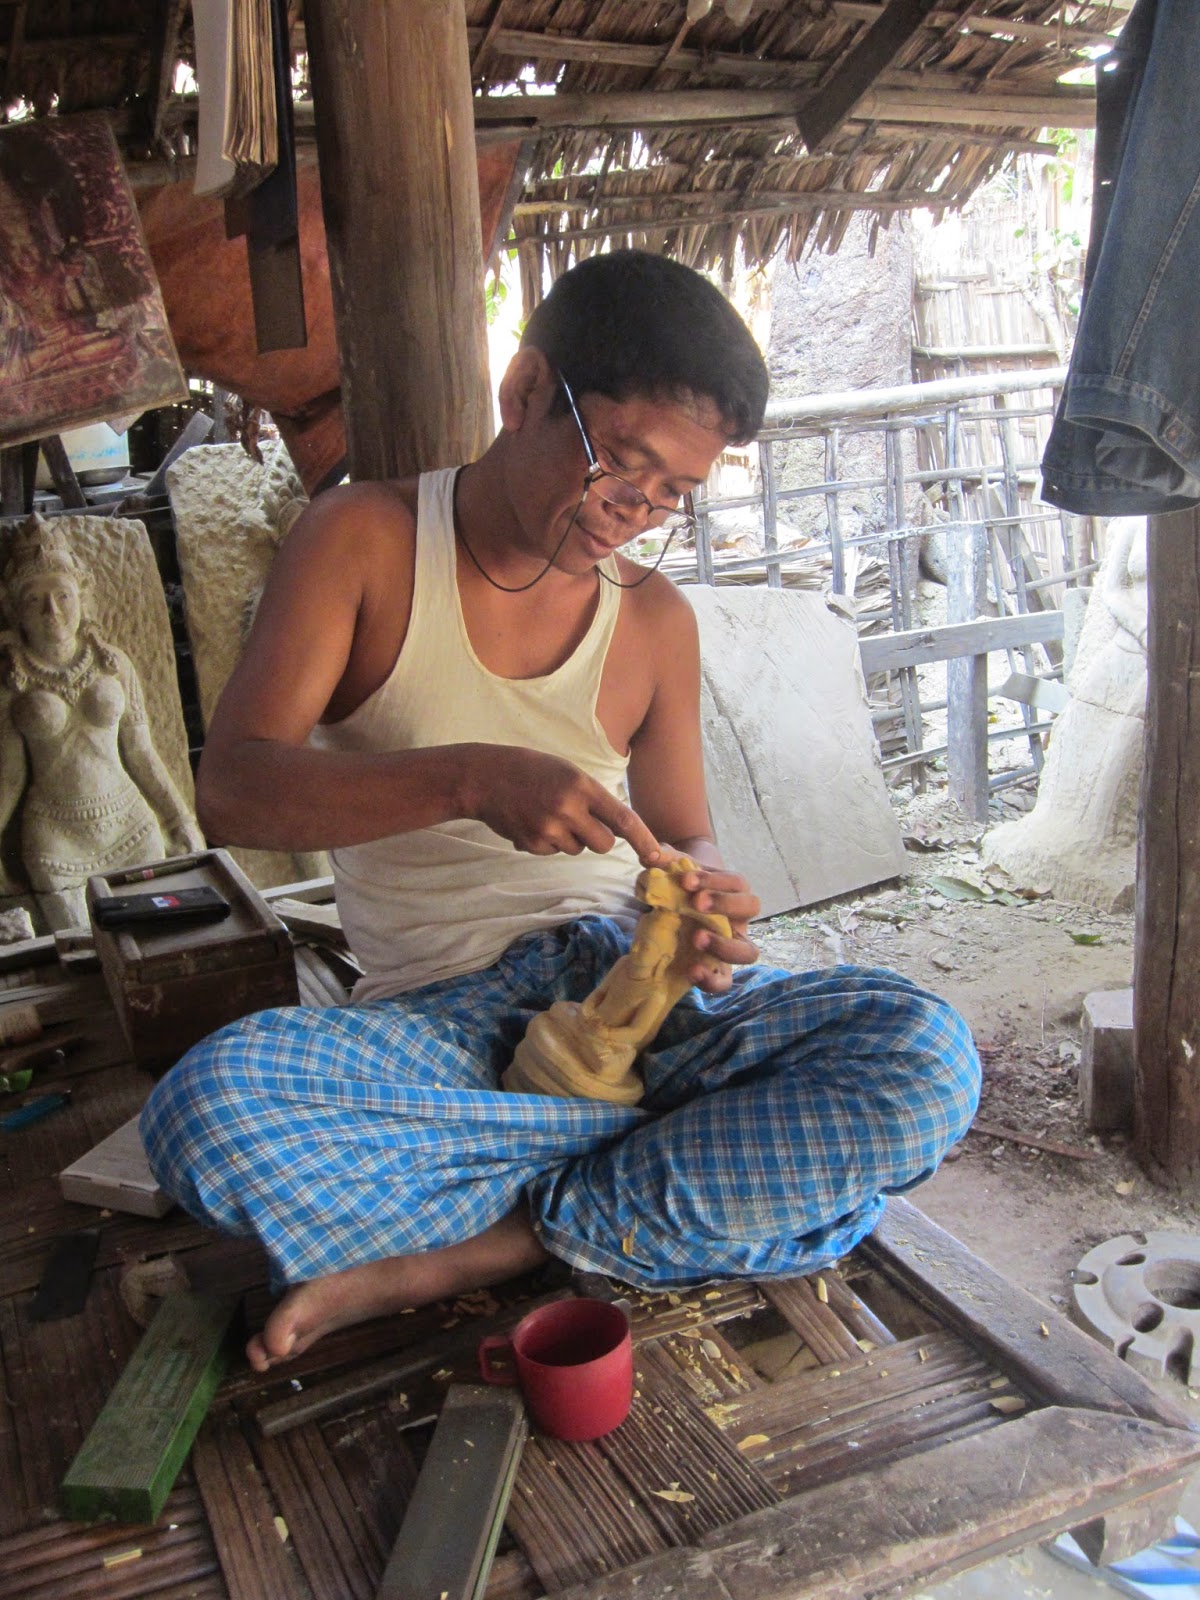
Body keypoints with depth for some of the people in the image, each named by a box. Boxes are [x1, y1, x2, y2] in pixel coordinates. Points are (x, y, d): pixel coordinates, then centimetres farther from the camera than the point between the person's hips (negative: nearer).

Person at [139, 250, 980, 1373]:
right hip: (440, 1024, -2)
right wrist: (469, 777, -28)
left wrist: (700, 901, -13)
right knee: (204, 1109, -32)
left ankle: (479, 1253, -18)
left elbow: (682, 838, 13)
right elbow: (232, 788, -11)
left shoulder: (655, 619, 7)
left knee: (926, 1055, -23)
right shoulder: (365, 542, -1)